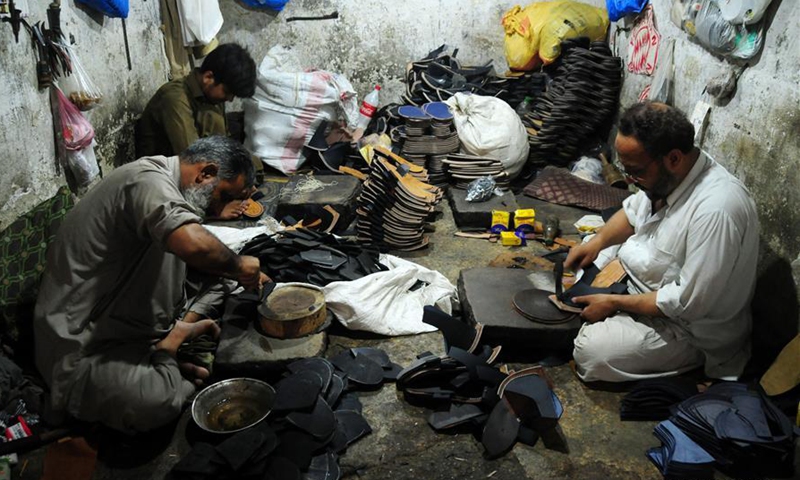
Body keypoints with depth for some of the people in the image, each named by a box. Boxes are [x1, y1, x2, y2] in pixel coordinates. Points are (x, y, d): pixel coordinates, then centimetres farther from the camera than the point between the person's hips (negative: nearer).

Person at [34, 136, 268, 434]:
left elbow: (191, 252, 20)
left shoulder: (161, 180, 9)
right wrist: (237, 264, -23)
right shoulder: (149, 181, -24)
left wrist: (243, 274, 6)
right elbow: (194, 245, -43)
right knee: (157, 403, -30)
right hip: (81, 344, -9)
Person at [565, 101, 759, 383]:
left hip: (690, 325, -8)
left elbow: (687, 303, -31)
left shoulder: (716, 211, -36)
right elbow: (633, 211, 12)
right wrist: (599, 240, -7)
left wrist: (614, 303, -22)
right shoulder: (665, 174, -10)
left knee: (590, 352, -22)